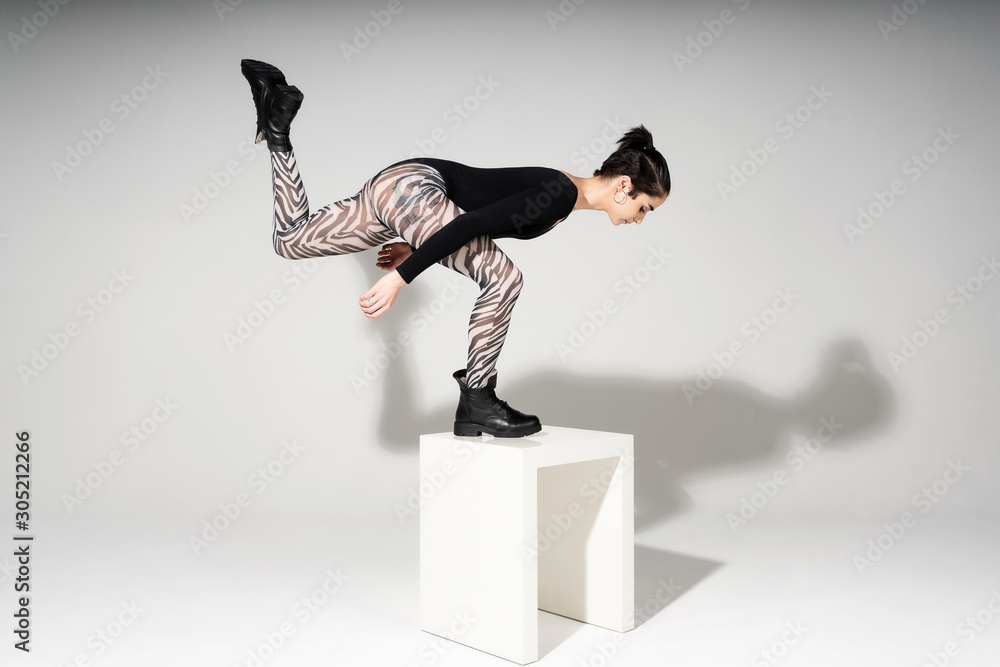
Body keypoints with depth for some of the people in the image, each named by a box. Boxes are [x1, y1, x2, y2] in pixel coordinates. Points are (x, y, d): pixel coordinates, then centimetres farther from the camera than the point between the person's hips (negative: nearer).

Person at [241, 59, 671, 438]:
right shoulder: (560, 194, -17)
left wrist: (417, 248, 27)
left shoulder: (555, 191, 12)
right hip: (411, 185, -9)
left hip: (396, 186, 9)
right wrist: (401, 278, -26)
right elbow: (471, 225, -25)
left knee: (290, 239, 22)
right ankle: (476, 400, -14)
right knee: (504, 277, -24)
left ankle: (277, 124, 25)